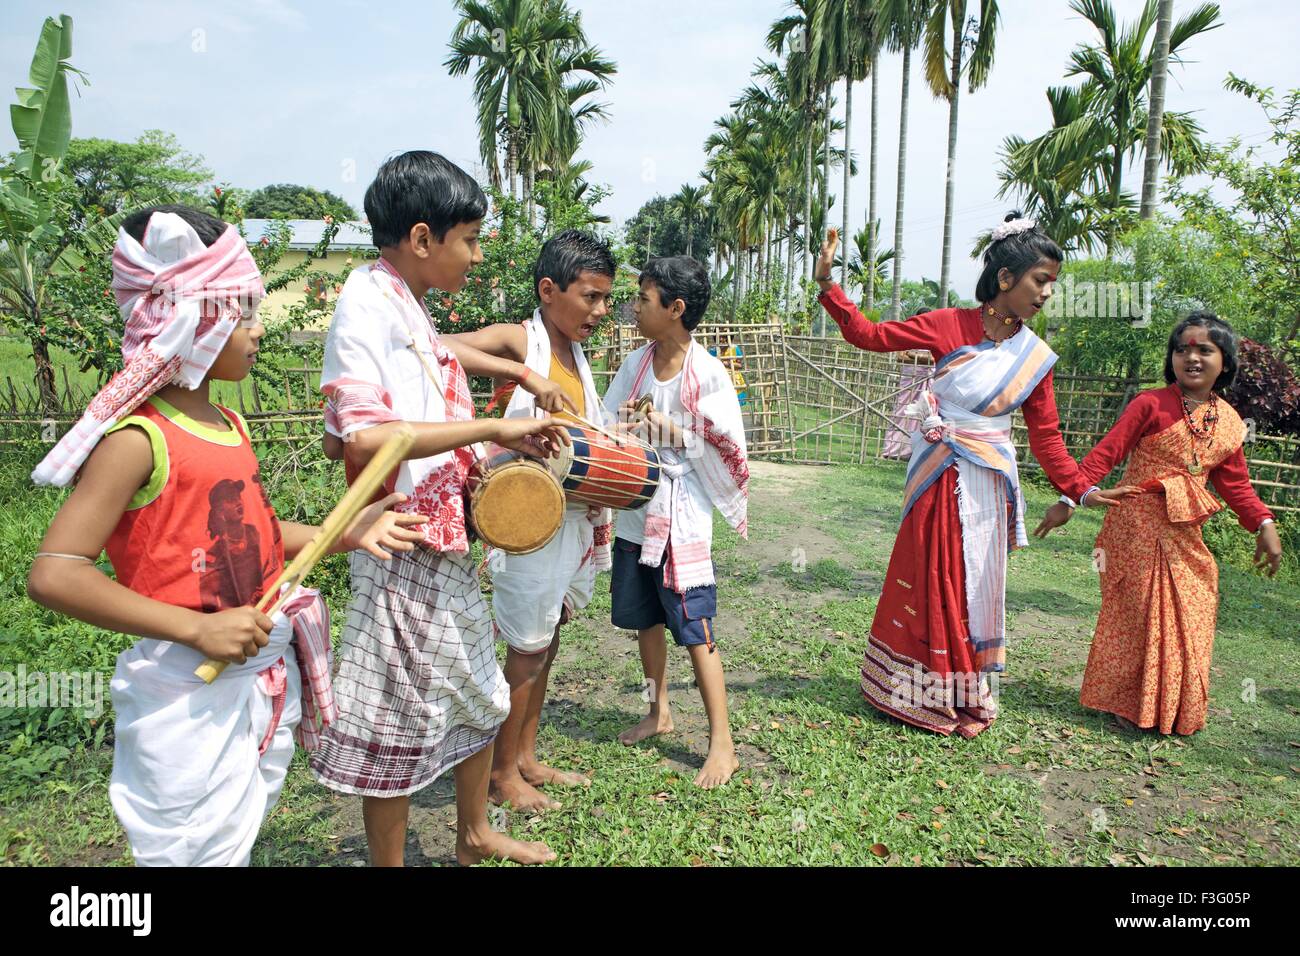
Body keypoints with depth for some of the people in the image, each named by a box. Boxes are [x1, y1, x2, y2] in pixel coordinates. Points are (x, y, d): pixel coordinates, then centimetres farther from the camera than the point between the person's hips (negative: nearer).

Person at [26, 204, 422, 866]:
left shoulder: (228, 425, 7)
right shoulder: (138, 438, -19)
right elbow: (54, 575, -23)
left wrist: (346, 532, 4)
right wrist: (197, 628, -26)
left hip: (268, 669, 8)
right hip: (190, 692, -8)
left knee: (242, 835, 23)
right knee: (201, 848, 7)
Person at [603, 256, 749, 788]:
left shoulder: (707, 373, -13)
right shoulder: (637, 363, 4)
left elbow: (726, 449, -12)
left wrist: (668, 428, -21)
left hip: (682, 519, -6)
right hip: (635, 513, 6)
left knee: (695, 630, -2)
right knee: (646, 620, 17)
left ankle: (722, 743, 9)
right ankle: (659, 713, 37)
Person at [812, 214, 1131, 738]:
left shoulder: (1035, 357, 0)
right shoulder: (949, 326, -8)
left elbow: (1045, 435, 5)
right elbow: (869, 335, -8)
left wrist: (1079, 488, -1)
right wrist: (827, 285, -17)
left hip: (986, 486, 2)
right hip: (936, 481, -2)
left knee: (973, 588, 10)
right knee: (927, 582, 8)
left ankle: (966, 699, 26)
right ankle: (917, 691, 25)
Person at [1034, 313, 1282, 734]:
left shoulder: (1228, 421, 9)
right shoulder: (1152, 404, -8)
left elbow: (1235, 482, 14)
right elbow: (1107, 451, -13)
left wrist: (1264, 525, 4)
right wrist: (1069, 498, -20)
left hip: (1186, 533, 6)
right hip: (1138, 525, -6)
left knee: (1188, 618, 11)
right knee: (1138, 612, 0)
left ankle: (1176, 709, 28)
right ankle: (1129, 704, 16)